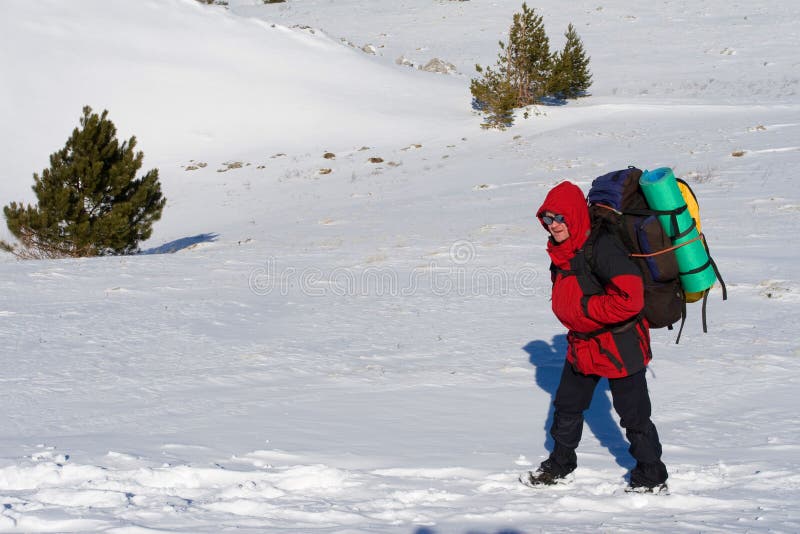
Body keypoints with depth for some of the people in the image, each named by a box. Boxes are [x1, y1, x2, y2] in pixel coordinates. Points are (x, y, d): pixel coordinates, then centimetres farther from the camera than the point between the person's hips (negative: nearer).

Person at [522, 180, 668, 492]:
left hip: (619, 346, -9)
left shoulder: (602, 247, -25)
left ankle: (652, 477, 19)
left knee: (633, 413, 3)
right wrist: (573, 319, 5)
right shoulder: (560, 251, 3)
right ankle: (560, 464, 38)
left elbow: (630, 297, -32)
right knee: (567, 405, 19)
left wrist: (585, 308, -23)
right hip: (582, 344, 9)